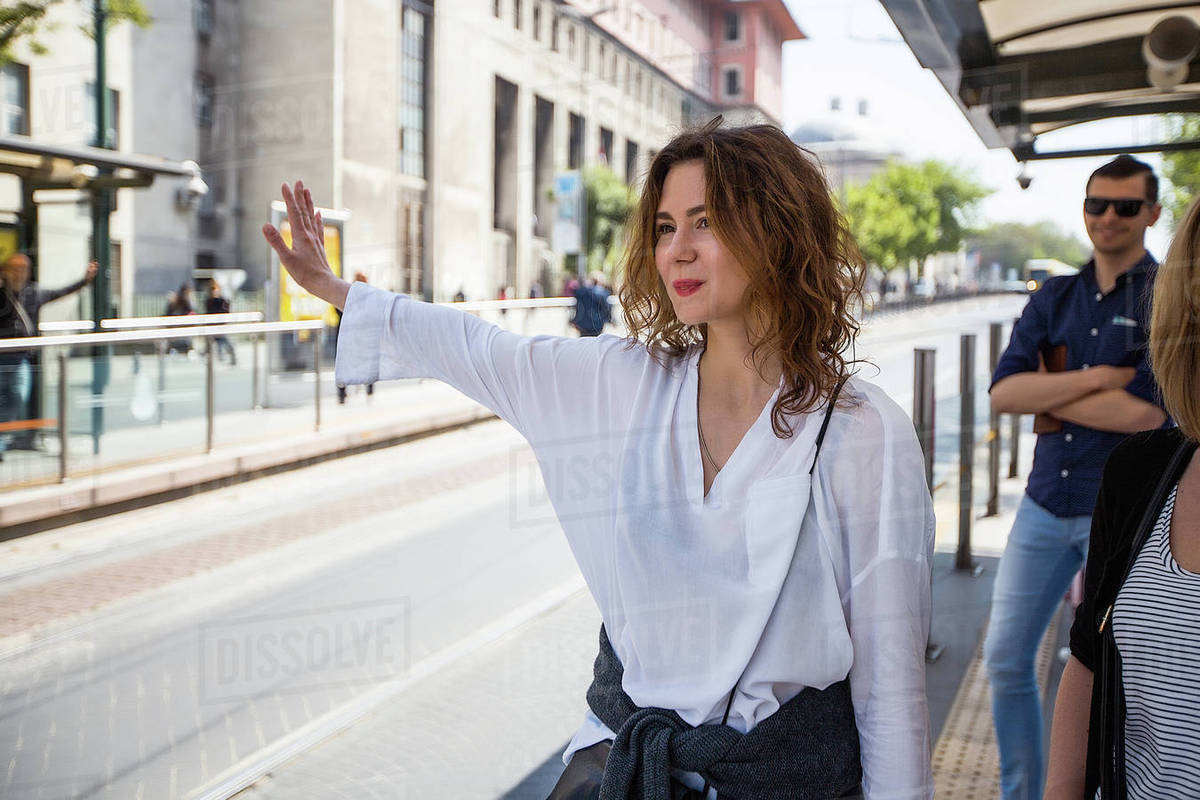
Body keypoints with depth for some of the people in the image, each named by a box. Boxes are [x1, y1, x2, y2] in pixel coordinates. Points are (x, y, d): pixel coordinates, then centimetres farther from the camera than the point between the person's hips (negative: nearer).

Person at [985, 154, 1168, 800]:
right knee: (1005, 659, 8)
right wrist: (1098, 378, -15)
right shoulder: (1053, 299, 9)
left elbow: (1151, 414, -18)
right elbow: (1003, 394, -5)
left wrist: (1051, 397, -8)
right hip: (1045, 505, 5)